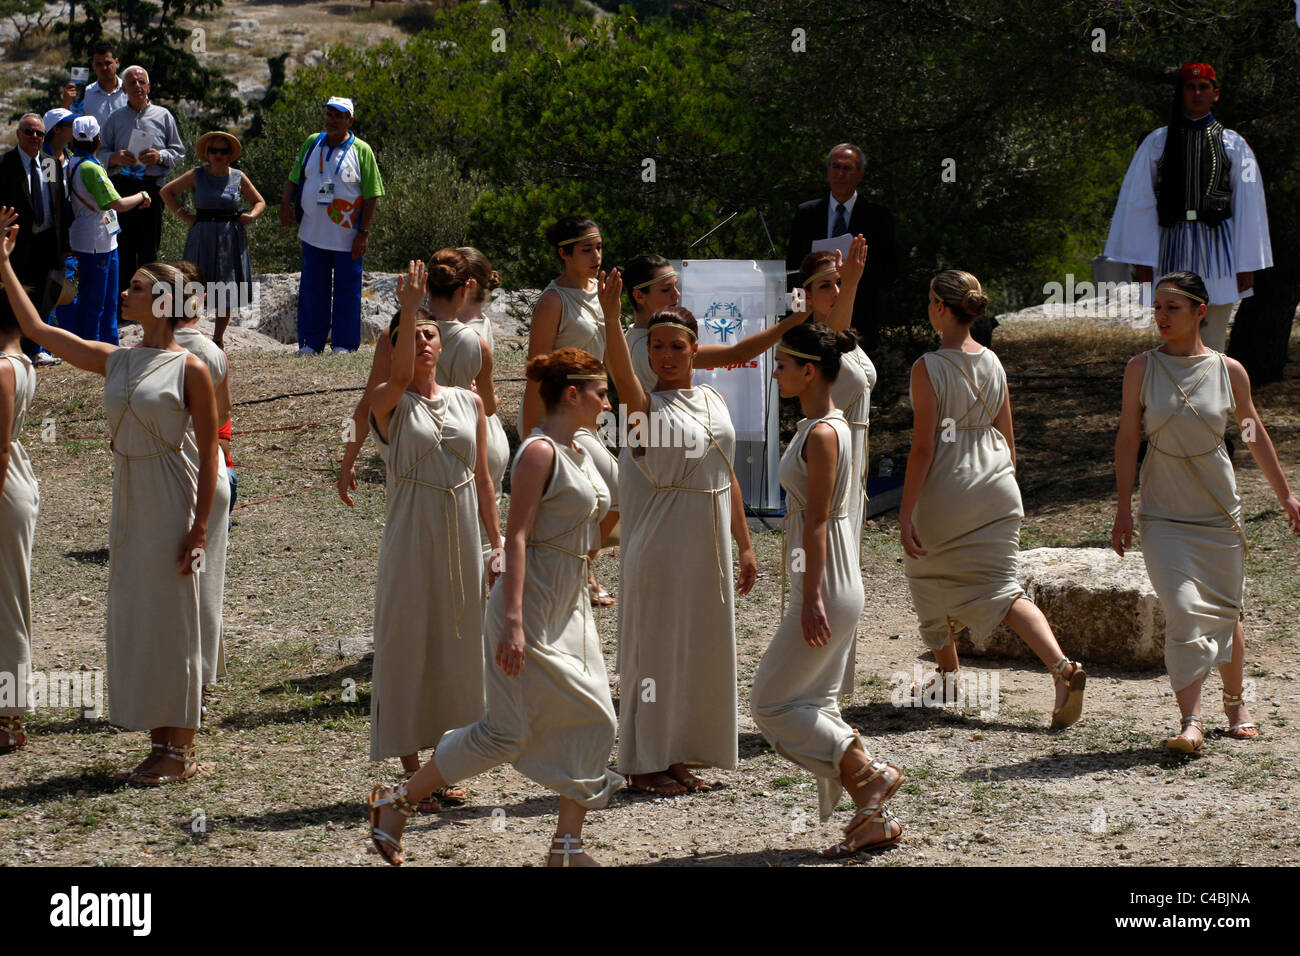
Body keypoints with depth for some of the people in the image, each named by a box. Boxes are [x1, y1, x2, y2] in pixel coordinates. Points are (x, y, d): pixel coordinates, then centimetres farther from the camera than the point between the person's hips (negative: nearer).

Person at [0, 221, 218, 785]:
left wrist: (198, 530, -14)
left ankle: (181, 753, 7)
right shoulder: (114, 361, 8)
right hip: (127, 500, 7)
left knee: (170, 622, -2)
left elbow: (208, 453, -10)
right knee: (132, 621, 9)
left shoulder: (189, 368, -9)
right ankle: (160, 743, 18)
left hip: (169, 503, -7)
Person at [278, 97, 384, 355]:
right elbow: (293, 179, 16)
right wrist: (285, 205, -2)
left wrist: (363, 232, -11)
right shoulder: (312, 143, 8)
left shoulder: (361, 150, -4)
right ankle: (310, 342, 14)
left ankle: (344, 344, 9)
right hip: (313, 234, 4)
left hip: (348, 237, -4)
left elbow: (371, 197, -5)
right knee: (312, 289, 6)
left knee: (347, 290, 1)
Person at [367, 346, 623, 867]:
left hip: (570, 609, 9)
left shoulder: (578, 453, 12)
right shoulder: (540, 452, -15)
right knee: (507, 732, -7)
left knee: (594, 723, 2)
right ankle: (396, 803, 6)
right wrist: (513, 622, -26)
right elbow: (517, 537, -20)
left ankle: (567, 846, 8)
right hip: (532, 606, -9)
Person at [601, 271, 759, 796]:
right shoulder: (646, 405, -8)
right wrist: (610, 313, -47)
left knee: (702, 649, 11)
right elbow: (621, 373, -31)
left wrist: (744, 545, 14)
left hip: (711, 543, 6)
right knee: (658, 648, -2)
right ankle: (643, 763, 7)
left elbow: (727, 477, 15)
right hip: (665, 543, -6)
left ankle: (678, 756, 21)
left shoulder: (712, 400, 10)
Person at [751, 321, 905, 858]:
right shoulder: (819, 424, 12)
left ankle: (869, 774, 0)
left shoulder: (821, 434, -17)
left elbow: (817, 520, -20)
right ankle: (874, 821, 13)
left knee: (770, 702, -2)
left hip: (827, 583, -10)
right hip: (829, 584, 10)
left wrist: (811, 599, -21)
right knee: (815, 705, 11)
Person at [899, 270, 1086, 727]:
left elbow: (923, 448, -15)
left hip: (944, 495, -5)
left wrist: (905, 514, -13)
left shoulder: (928, 368, -13)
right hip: (997, 490, 5)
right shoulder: (993, 364, 6)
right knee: (1002, 587, 2)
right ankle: (1063, 666, -20)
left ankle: (949, 678, 30)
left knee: (929, 577, 19)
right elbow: (1007, 439, 12)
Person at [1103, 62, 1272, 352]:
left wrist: (1247, 266, 2)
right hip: (1174, 249, 0)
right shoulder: (1157, 142, 9)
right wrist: (1142, 259, 0)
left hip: (1217, 248, 0)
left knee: (1213, 345, 1)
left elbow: (1248, 208, 7)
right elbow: (1137, 202, 7)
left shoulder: (1233, 144, 9)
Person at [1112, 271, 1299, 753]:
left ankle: (1235, 704, 33)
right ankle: (1190, 722, -15)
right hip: (1163, 516, -1)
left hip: (1220, 514, 1)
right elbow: (1127, 438, 0)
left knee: (1225, 613, 11)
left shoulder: (1229, 371, -2)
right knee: (1184, 614, -15)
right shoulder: (1143, 368, -3)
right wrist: (1123, 509, -4)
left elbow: (1255, 434, 10)